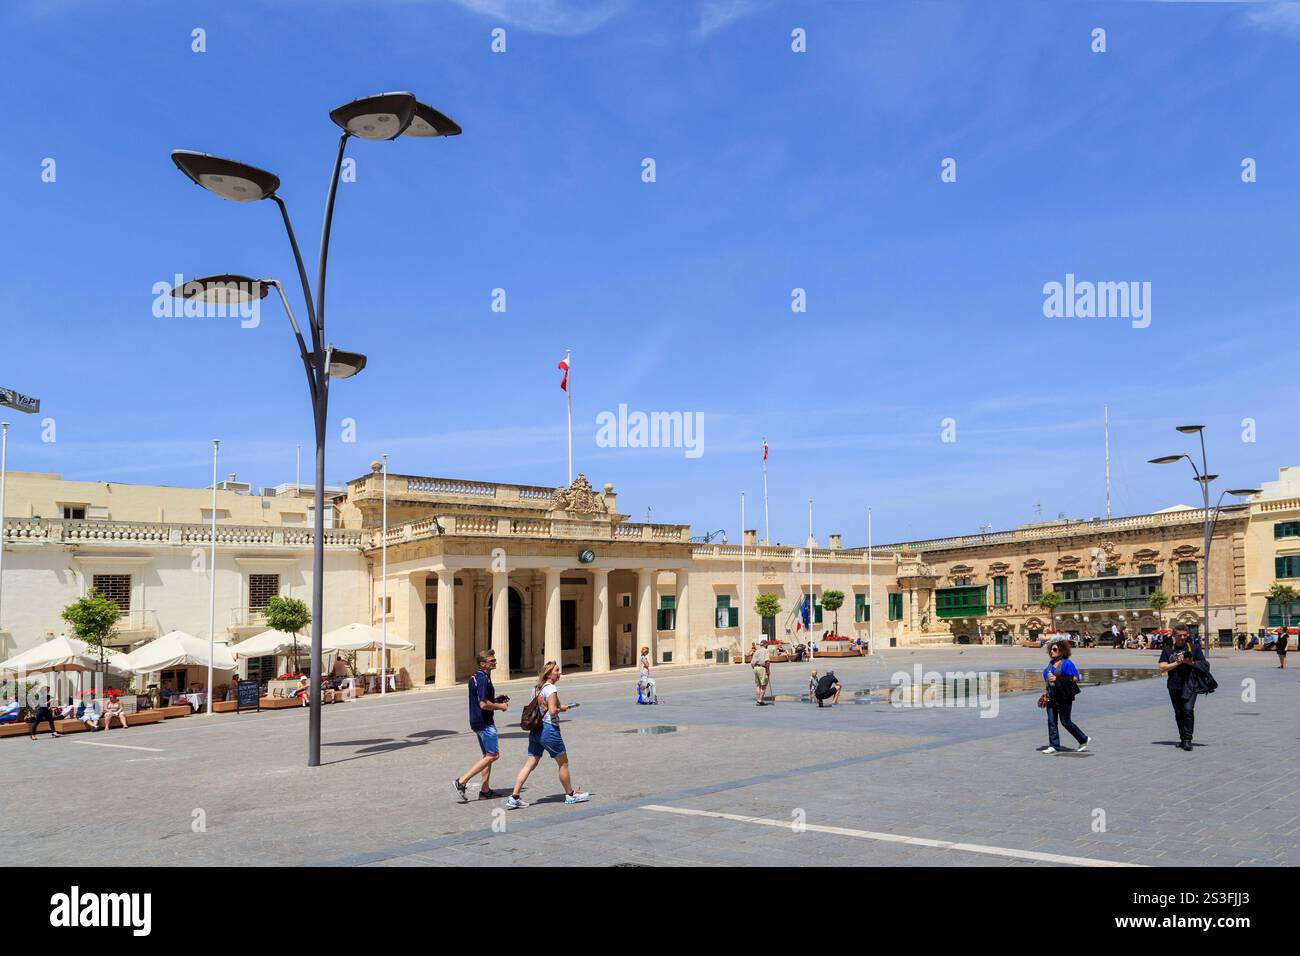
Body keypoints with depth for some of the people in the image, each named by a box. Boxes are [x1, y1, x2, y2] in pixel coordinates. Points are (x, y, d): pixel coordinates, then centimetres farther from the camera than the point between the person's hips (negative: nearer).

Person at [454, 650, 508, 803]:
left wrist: (496, 700, 13)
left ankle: (485, 790, 19)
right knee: (493, 755, -7)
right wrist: (501, 706, -10)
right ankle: (462, 781, -9)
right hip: (484, 722, -10)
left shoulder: (476, 677, 13)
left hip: (477, 721, 10)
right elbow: (484, 704, -25)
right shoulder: (483, 679, -19)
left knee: (487, 755, 16)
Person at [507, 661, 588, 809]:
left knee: (530, 764, 7)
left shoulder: (536, 688, 12)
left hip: (535, 729, 8)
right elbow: (553, 711, -22)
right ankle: (570, 794, 23)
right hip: (549, 729, -8)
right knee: (563, 763, 10)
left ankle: (514, 797, 0)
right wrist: (562, 708, -3)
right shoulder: (551, 688, -14)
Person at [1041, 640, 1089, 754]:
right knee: (1051, 721, 3)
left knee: (1065, 722, 1)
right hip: (1052, 697, 7)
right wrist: (1046, 693, 14)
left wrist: (1057, 679, -21)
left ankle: (1084, 739, 19)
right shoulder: (1051, 663, 12)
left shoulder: (1067, 663, -11)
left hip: (1064, 697, -7)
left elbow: (1075, 678, -14)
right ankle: (1053, 746, 8)